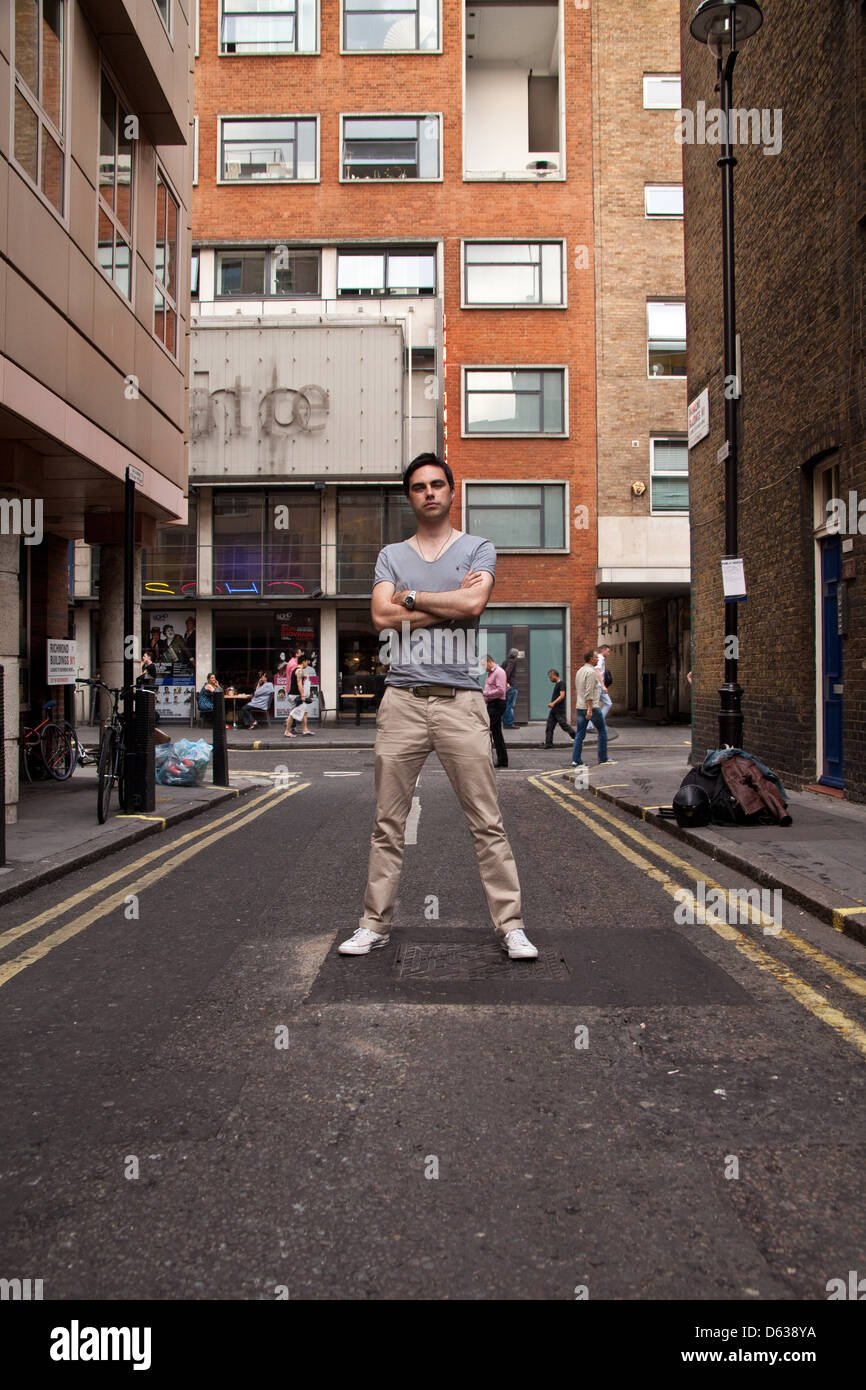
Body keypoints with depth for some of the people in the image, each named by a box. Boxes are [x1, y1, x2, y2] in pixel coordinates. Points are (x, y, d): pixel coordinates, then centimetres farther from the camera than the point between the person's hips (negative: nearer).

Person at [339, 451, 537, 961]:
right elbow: (382, 616, -2)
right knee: (388, 822, 6)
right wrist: (449, 604, -4)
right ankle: (376, 924, 17)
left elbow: (473, 603, -11)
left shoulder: (478, 549, 9)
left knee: (487, 822, 0)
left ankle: (511, 924, 9)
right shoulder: (392, 555, 15)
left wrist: (412, 598, -1)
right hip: (403, 699, 2)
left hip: (460, 699, -2)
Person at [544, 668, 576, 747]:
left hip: (560, 711, -9)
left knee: (564, 725, -5)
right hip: (554, 710, 9)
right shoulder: (556, 684, 17)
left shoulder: (561, 683, -11)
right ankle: (548, 743, 5)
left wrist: (553, 703, -22)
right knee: (549, 727, 4)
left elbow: (562, 696, -19)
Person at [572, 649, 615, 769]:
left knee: (580, 734, 5)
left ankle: (576, 760, -2)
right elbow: (589, 692, -21)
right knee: (602, 731, 7)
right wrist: (590, 709, -23)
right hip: (591, 707, -8)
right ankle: (603, 758, 9)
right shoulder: (591, 671, -13)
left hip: (580, 707, 8)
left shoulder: (579, 671, 14)